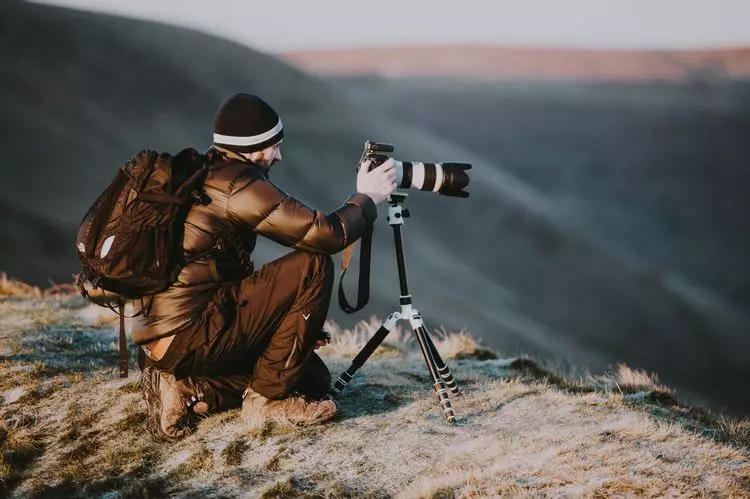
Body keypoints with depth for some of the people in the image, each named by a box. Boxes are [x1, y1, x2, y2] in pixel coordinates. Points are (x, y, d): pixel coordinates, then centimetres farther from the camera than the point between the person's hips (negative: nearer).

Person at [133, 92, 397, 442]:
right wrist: (366, 199, 2)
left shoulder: (201, 177, 17)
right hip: (188, 337, -10)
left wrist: (295, 320, 20)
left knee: (314, 379, 14)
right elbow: (326, 235, -17)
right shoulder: (238, 183, -14)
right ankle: (267, 397, -4)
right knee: (314, 266, -9)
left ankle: (188, 390, 5)